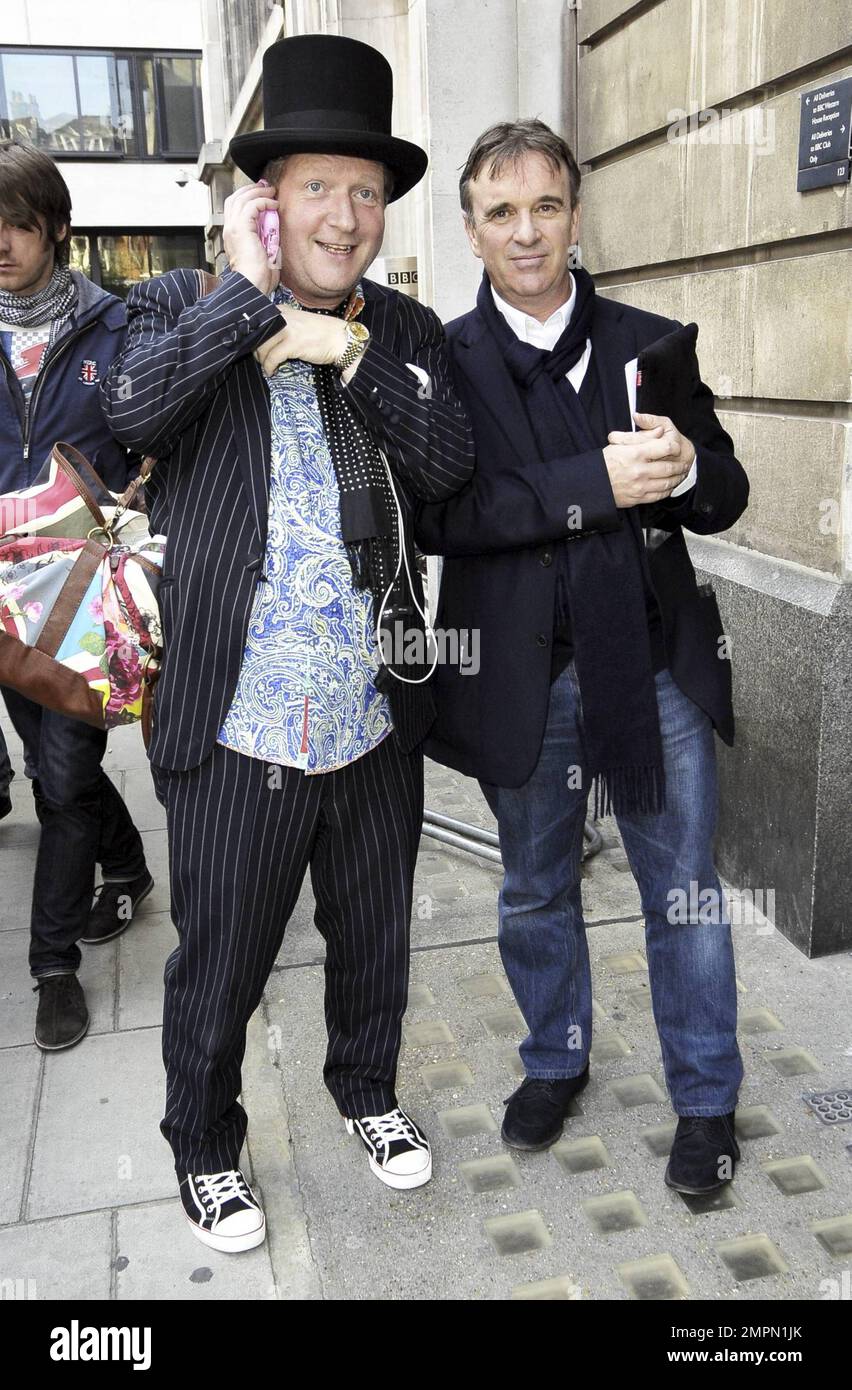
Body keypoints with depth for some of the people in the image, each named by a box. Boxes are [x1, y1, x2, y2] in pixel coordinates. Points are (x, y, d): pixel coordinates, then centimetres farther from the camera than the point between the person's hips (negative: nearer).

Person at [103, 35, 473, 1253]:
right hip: (237, 729, -3)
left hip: (376, 725, 3)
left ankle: (367, 1090, 50)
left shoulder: (406, 331, 7)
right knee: (219, 967, 13)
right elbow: (132, 409, -21)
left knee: (374, 941, 22)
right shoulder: (184, 306, -1)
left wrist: (344, 348, -15)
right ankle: (204, 1144, 40)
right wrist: (256, 292, -17)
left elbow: (450, 463, -8)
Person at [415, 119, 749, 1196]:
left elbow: (725, 502, 6)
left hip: (657, 666, 1)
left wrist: (686, 467, -18)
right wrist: (595, 483, -24)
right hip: (521, 681, -1)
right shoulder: (442, 360, -3)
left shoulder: (653, 344, 4)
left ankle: (706, 1101, 32)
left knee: (683, 892, 11)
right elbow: (435, 515, -17)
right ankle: (555, 1059, 43)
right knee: (536, 890, 18)